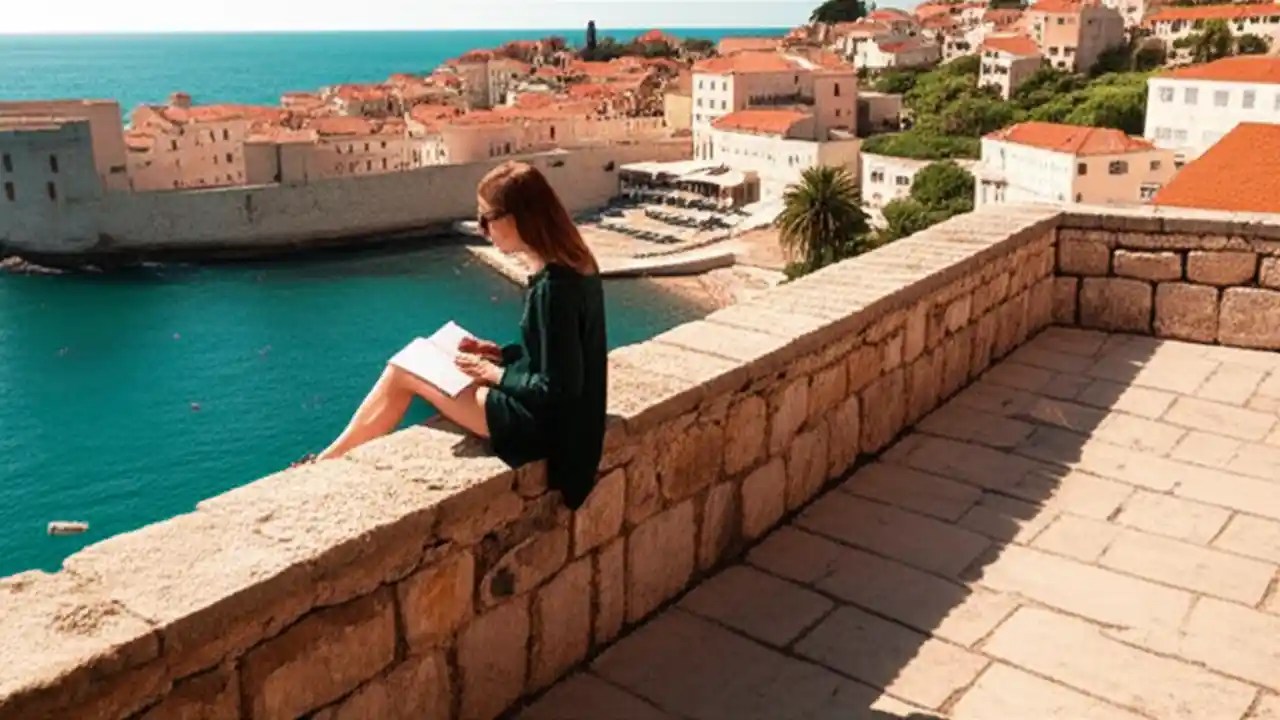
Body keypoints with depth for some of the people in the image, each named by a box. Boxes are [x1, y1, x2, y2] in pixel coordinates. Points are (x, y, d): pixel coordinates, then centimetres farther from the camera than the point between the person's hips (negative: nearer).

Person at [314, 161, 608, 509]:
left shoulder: (554, 285, -27)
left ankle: (332, 459, 22)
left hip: (539, 420, -9)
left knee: (401, 374, 1)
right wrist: (499, 353, 6)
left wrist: (495, 374, -12)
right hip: (548, 411, 9)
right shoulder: (571, 265, 2)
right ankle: (334, 458, 21)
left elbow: (558, 389, -24)